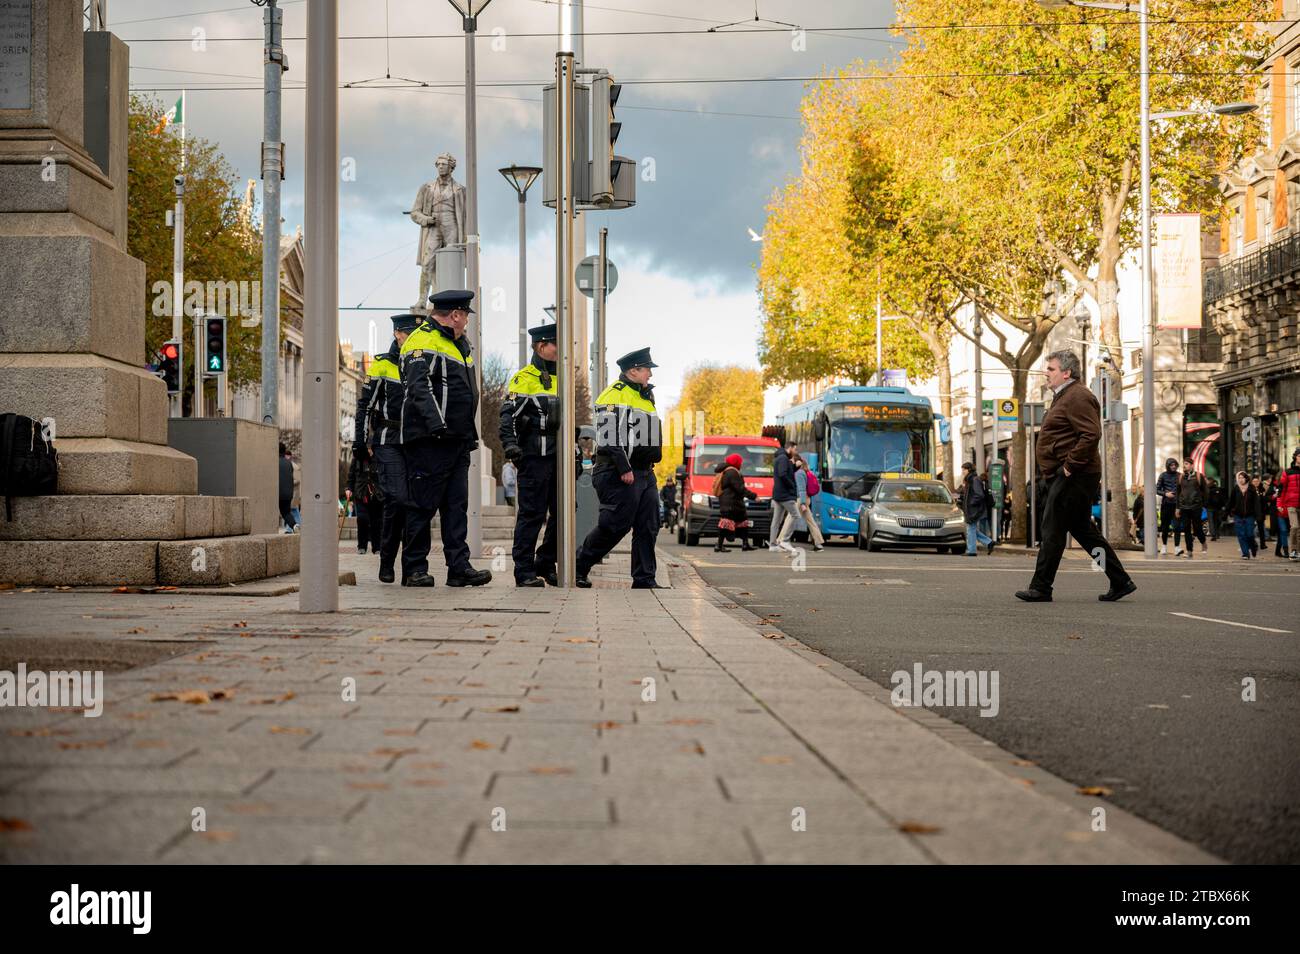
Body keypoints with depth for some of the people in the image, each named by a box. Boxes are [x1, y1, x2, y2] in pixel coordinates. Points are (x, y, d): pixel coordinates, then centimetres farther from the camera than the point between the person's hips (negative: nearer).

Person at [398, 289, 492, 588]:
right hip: (429, 441, -9)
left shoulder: (458, 344, 23)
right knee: (422, 507, -4)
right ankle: (414, 569, 2)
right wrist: (436, 423, -33)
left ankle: (459, 567, 4)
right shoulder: (423, 342, -9)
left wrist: (469, 434, 27)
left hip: (457, 441, 9)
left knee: (456, 506, 4)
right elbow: (419, 387, -22)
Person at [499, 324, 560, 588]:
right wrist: (510, 444, -25)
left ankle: (545, 566, 19)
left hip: (558, 457, 7)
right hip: (534, 457, -7)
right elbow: (508, 415, -11)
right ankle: (524, 572, -3)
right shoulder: (523, 378, -4)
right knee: (531, 514, -7)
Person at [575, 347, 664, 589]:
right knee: (615, 525, -9)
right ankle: (578, 566, 5)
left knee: (648, 527, 4)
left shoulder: (645, 396, 20)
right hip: (620, 474, -9)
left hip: (644, 472, 9)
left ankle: (644, 579, 6)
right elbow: (612, 436, -20)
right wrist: (624, 468, -23)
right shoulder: (615, 395, -11)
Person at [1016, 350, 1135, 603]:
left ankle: (1041, 588, -2)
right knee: (1083, 530, 13)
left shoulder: (1077, 397, -14)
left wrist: (1070, 466, -22)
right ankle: (1120, 582, 15)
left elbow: (1091, 434, -26)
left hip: (1072, 478, -11)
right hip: (1067, 477, 11)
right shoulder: (1064, 397, 21)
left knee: (1053, 531, -7)